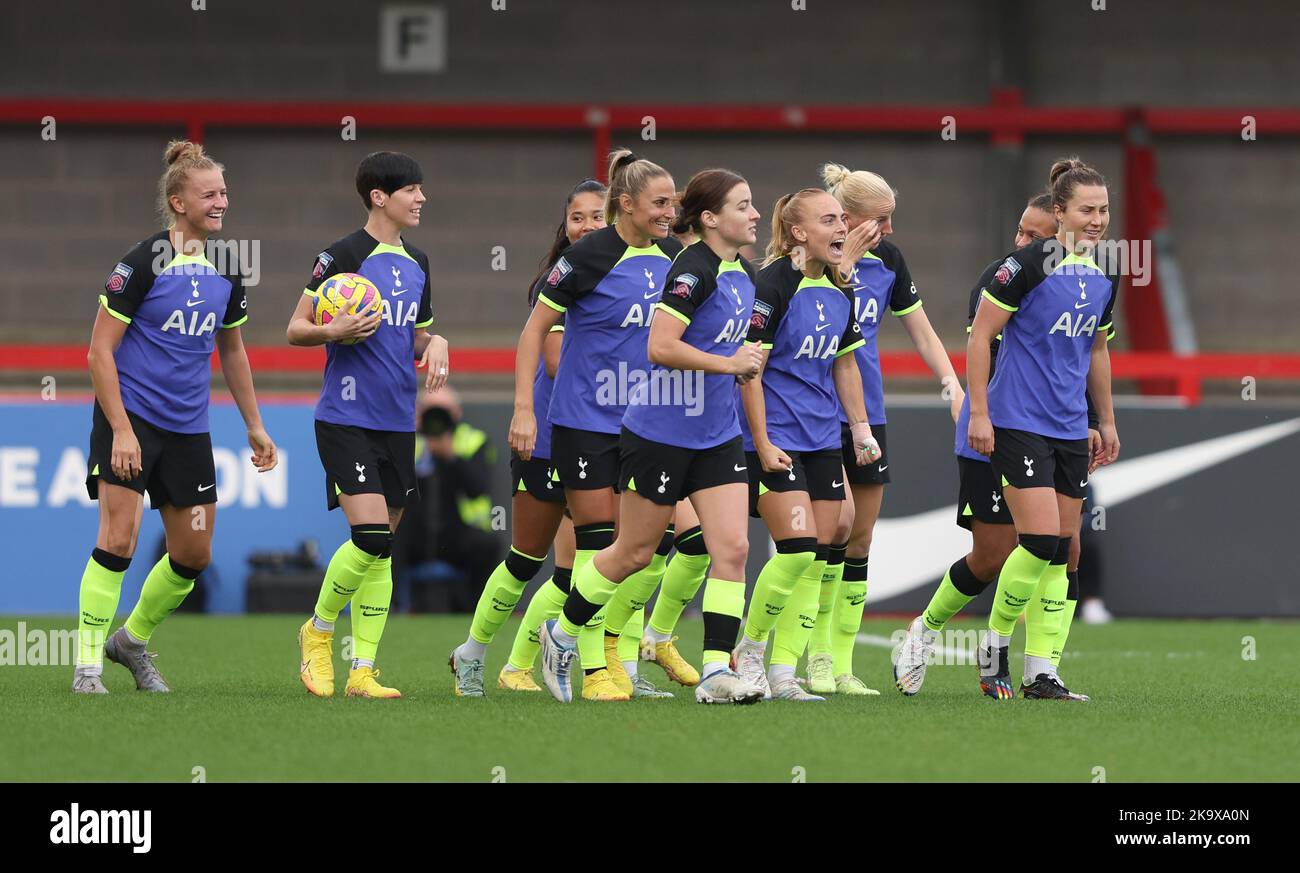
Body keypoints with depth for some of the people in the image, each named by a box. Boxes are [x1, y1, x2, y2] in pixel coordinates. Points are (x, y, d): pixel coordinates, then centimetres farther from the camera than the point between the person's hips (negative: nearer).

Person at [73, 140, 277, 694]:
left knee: (194, 554, 8)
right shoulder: (143, 262, -13)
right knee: (119, 539, -15)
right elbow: (100, 351, -13)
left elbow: (231, 350, 21)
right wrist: (120, 431, -19)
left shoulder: (225, 270, 6)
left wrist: (254, 426, 20)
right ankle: (89, 664, -7)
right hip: (130, 419, -6)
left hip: (188, 429, 6)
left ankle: (134, 639, 30)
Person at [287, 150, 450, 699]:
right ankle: (318, 631, 6)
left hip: (398, 423, 7)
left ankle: (362, 670, 9)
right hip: (346, 421, -7)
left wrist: (435, 343, 3)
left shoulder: (416, 263, 14)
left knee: (382, 548, 5)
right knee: (371, 539, -17)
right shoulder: (342, 256, -7)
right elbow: (295, 329, -4)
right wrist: (336, 331, -23)